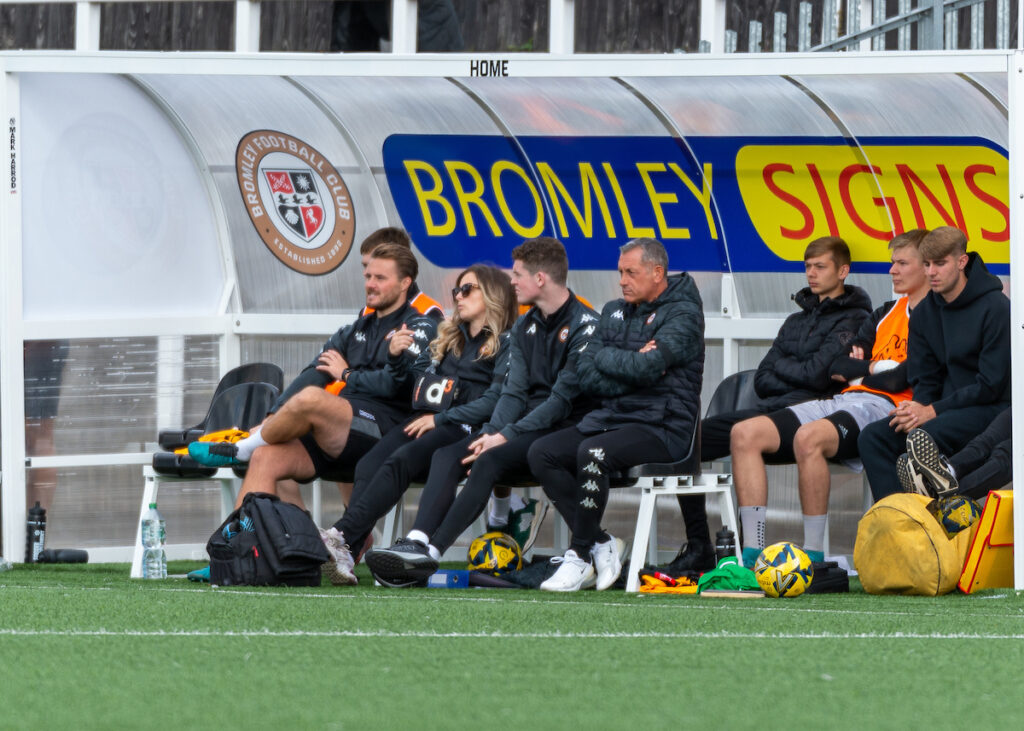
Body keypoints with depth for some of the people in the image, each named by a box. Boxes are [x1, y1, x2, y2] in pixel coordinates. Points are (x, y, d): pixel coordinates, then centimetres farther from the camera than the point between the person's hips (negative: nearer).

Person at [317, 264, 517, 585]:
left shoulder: (505, 344, 5)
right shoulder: (448, 338, 29)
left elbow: (494, 400, -8)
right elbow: (414, 383, 28)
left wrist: (440, 419, -12)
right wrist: (397, 357, 8)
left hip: (463, 429, -6)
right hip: (425, 420, 6)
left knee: (399, 462, -33)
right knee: (369, 464, -25)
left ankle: (343, 537, -47)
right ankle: (345, 557, -43)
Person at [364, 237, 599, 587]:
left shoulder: (584, 327, -9)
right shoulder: (524, 327, 17)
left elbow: (564, 399, -15)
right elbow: (515, 390, 10)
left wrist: (506, 437, -19)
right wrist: (492, 432, -10)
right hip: (525, 424, 8)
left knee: (490, 460, -31)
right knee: (447, 454, -16)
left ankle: (430, 553, -38)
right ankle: (417, 540, -34)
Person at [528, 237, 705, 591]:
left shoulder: (682, 315, -6)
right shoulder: (615, 312, 17)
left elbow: (646, 368, -21)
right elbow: (586, 376, 6)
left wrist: (605, 357, -3)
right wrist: (632, 370, -9)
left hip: (661, 426, -8)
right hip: (612, 416, 8)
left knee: (593, 453, -33)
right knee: (542, 453, -11)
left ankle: (581, 555, -19)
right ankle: (601, 545, -9)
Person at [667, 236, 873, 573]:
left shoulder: (853, 321, 2)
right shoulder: (796, 321, 28)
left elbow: (817, 375, -12)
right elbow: (761, 380, 17)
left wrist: (780, 367, 6)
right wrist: (797, 377, -2)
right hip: (769, 407, 9)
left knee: (747, 434, -38)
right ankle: (698, 550, -6)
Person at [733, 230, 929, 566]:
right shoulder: (886, 314, 26)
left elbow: (903, 379, -12)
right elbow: (837, 367, 19)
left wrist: (859, 375, 6)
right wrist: (873, 367, 0)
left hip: (882, 406, -9)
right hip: (845, 400, 9)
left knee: (809, 436, -38)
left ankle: (814, 558, -31)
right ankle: (752, 553, -15)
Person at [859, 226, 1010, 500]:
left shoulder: (995, 308, -11)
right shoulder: (924, 313, 10)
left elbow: (990, 385, -15)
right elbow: (924, 379, 12)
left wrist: (932, 411, -18)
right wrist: (916, 409, -12)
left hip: (991, 409, -7)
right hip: (948, 405, 7)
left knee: (925, 437, -34)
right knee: (872, 438, -15)